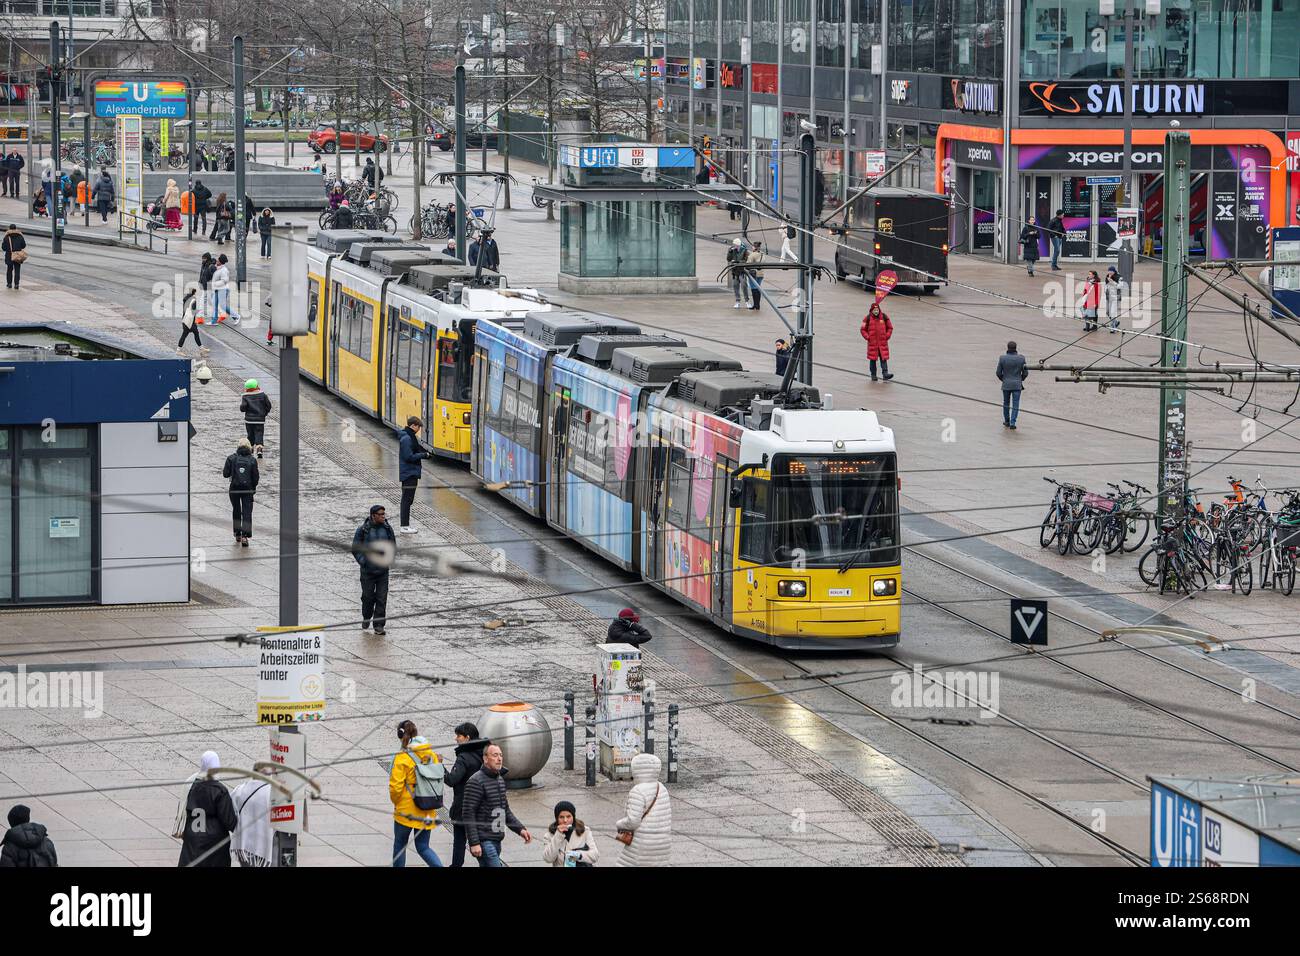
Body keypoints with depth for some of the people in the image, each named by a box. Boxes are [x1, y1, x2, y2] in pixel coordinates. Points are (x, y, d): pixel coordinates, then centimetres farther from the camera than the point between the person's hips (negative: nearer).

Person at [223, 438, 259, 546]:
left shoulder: (231, 458, -5)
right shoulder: (252, 460, -4)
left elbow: (225, 474, -5)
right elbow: (255, 477, -2)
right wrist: (253, 487, 16)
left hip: (234, 489, 1)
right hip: (248, 489, -1)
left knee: (236, 511, 19)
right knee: (247, 512, -1)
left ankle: (237, 534, 26)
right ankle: (245, 535, -16)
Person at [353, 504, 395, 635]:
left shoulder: (387, 529, 2)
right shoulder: (363, 530, -7)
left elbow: (393, 546, 13)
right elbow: (355, 549, 0)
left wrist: (388, 560, -2)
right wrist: (363, 561, -12)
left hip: (383, 570, 2)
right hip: (368, 570, -2)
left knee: (382, 598, -3)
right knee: (368, 597, 6)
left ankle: (379, 625, 3)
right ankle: (366, 618, 32)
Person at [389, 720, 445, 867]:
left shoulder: (402, 759, -16)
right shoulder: (432, 756, 0)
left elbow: (395, 787, -16)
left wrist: (396, 802, 5)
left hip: (406, 811, -5)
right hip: (428, 812, 5)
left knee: (400, 844, 16)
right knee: (423, 847, 11)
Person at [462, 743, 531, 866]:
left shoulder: (500, 780, 15)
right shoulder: (476, 782, -12)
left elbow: (506, 811, 23)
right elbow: (469, 815, -16)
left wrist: (520, 829, 10)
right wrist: (474, 843, -21)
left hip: (496, 840, 9)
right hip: (483, 841, -9)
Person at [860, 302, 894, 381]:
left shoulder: (884, 317, 1)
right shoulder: (868, 318, -2)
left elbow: (890, 327, 11)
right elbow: (863, 330, 4)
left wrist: (887, 336, -1)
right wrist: (867, 337, -8)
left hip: (883, 342, 1)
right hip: (872, 343, -1)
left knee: (884, 358, -6)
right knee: (872, 359, 6)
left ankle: (885, 374, -11)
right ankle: (873, 375, 15)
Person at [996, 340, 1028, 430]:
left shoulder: (1002, 359, -9)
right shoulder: (1021, 358, -8)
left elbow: (999, 373, -4)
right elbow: (1025, 373, -2)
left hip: (1006, 385, 1)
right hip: (1017, 385, -1)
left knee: (1006, 404, 19)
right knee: (1015, 405, 4)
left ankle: (1007, 422, 29)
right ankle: (1012, 423, -6)